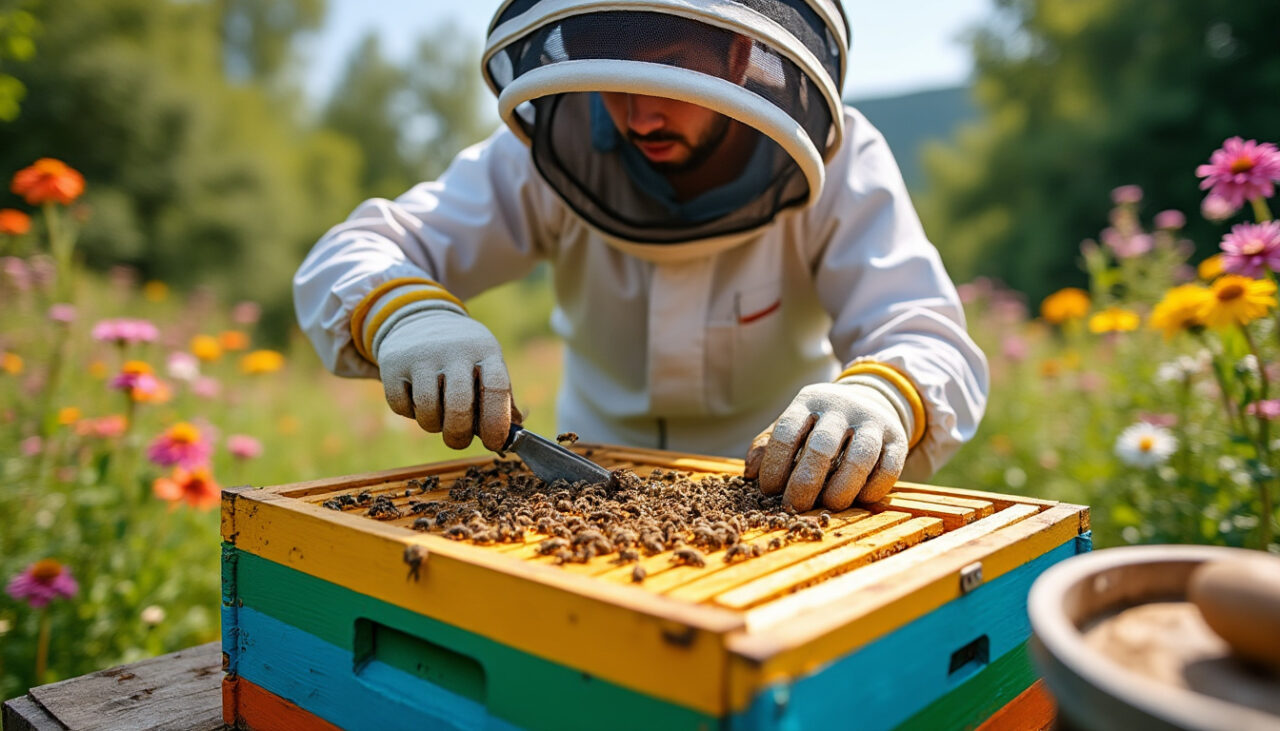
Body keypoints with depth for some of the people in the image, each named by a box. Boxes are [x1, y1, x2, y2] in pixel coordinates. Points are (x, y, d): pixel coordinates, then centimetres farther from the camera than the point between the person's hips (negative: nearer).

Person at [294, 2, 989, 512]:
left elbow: (931, 343, -24)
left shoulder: (839, 162, -18)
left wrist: (883, 396, -50)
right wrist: (401, 313, -44)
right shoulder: (555, 155, -18)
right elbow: (349, 256, -19)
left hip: (778, 489, -2)